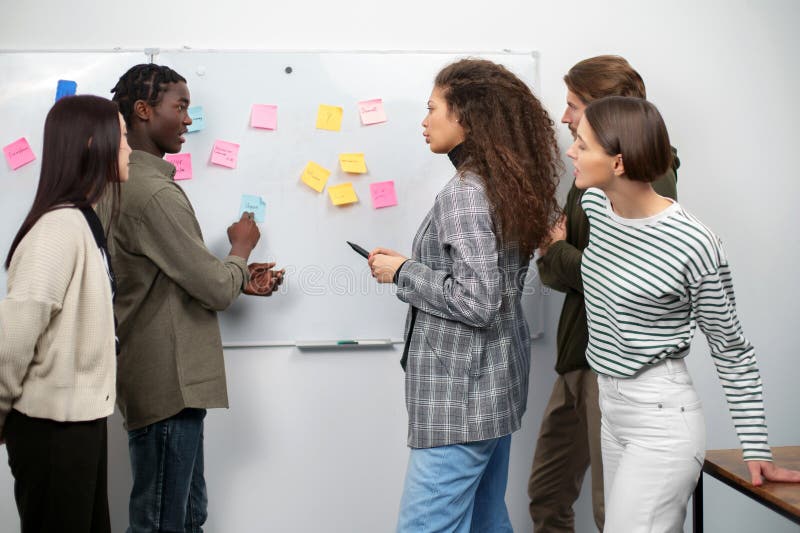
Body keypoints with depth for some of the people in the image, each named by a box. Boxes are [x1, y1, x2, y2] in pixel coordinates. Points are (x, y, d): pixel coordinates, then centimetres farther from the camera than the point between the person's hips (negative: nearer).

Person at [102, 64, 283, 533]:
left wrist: (239, 279, 10)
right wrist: (242, 248, 2)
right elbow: (216, 290, -17)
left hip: (167, 382, 10)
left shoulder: (126, 183, 12)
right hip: (168, 384, -10)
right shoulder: (155, 194, -20)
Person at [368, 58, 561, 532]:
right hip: (494, 385, 10)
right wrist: (413, 265, 13)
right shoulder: (505, 181, 10)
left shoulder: (465, 191, -18)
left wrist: (402, 271, -13)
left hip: (462, 393, -10)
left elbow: (476, 302, -24)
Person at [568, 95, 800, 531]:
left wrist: (756, 449, -6)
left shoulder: (694, 245, -21)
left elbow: (732, 352, -10)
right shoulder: (594, 205, -4)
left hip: (662, 421, -7)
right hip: (610, 409, 7)